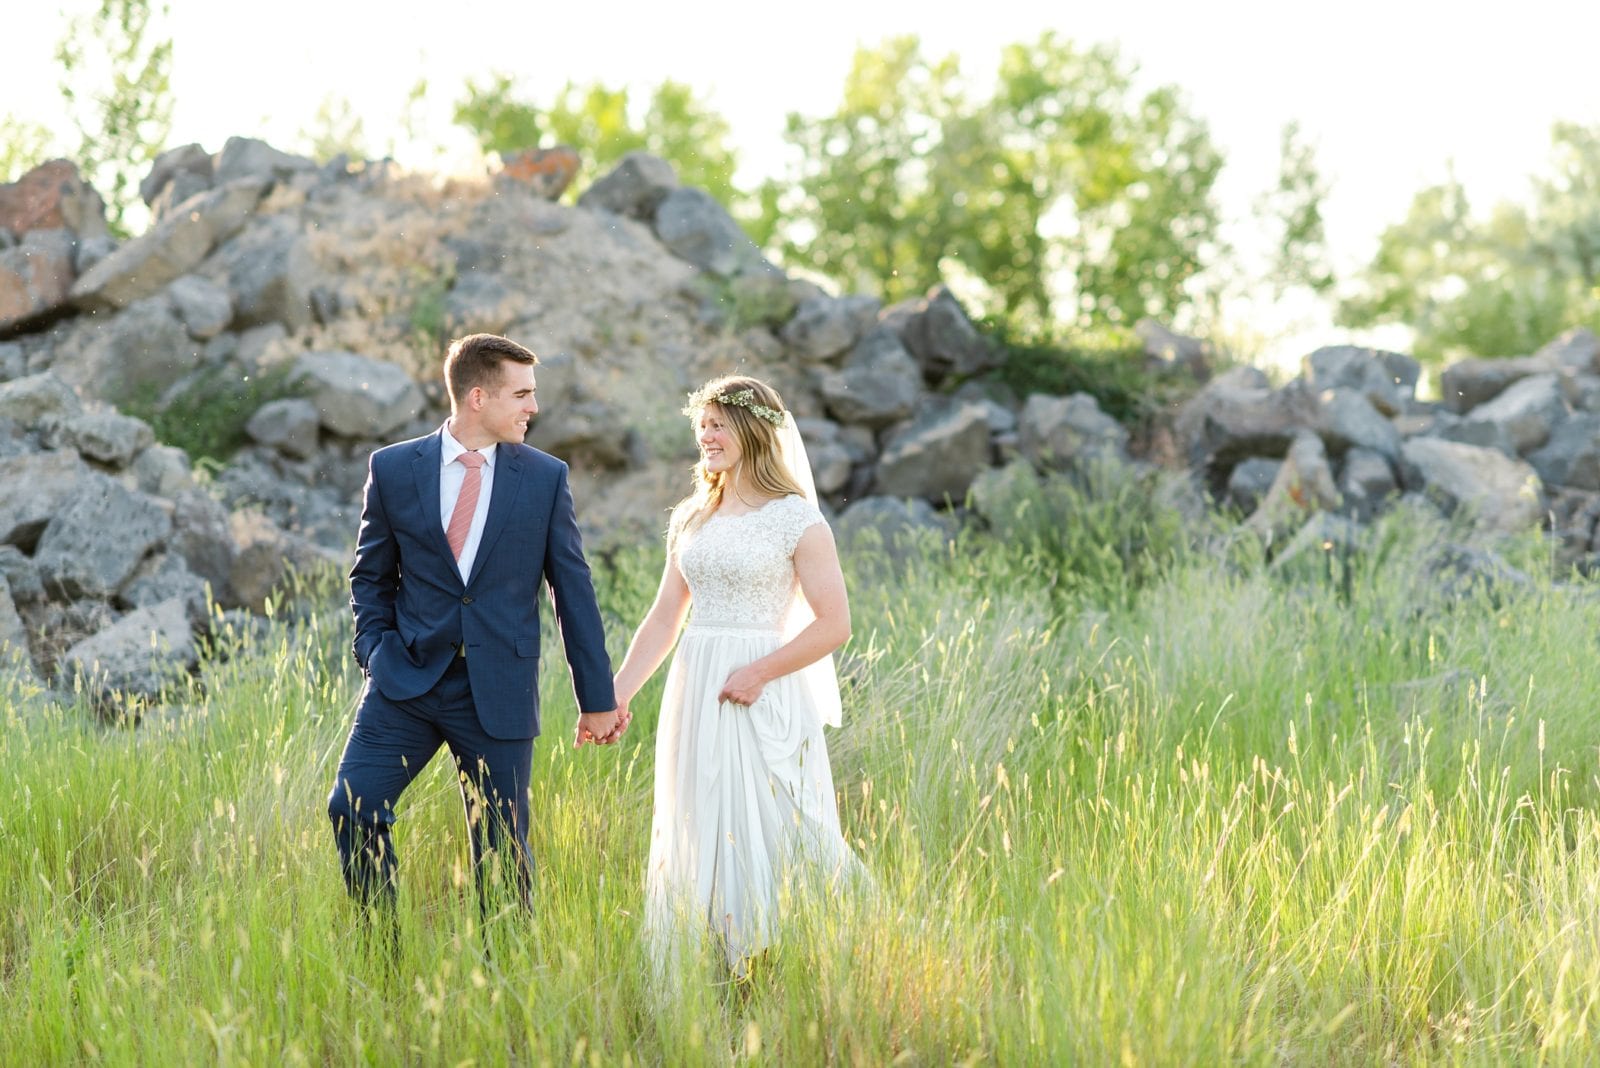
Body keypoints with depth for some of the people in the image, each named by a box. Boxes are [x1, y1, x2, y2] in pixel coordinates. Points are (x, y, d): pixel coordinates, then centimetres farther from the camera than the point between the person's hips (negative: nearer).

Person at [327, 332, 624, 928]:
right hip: (407, 679, 0)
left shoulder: (545, 478, 3)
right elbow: (371, 575, 14)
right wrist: (375, 649, -2)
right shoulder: (393, 469, 3)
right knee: (353, 808, -12)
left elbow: (573, 588, 5)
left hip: (498, 693, 0)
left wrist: (597, 699, 6)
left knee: (502, 851, 2)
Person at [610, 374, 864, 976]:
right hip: (694, 695, 6)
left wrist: (759, 672, -17)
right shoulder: (691, 519, 13)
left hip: (763, 701, -6)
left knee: (772, 835, -7)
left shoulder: (796, 519, -5)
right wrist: (617, 694, 4)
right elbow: (664, 618, 14)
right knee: (697, 838, 7)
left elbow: (834, 623, -8)